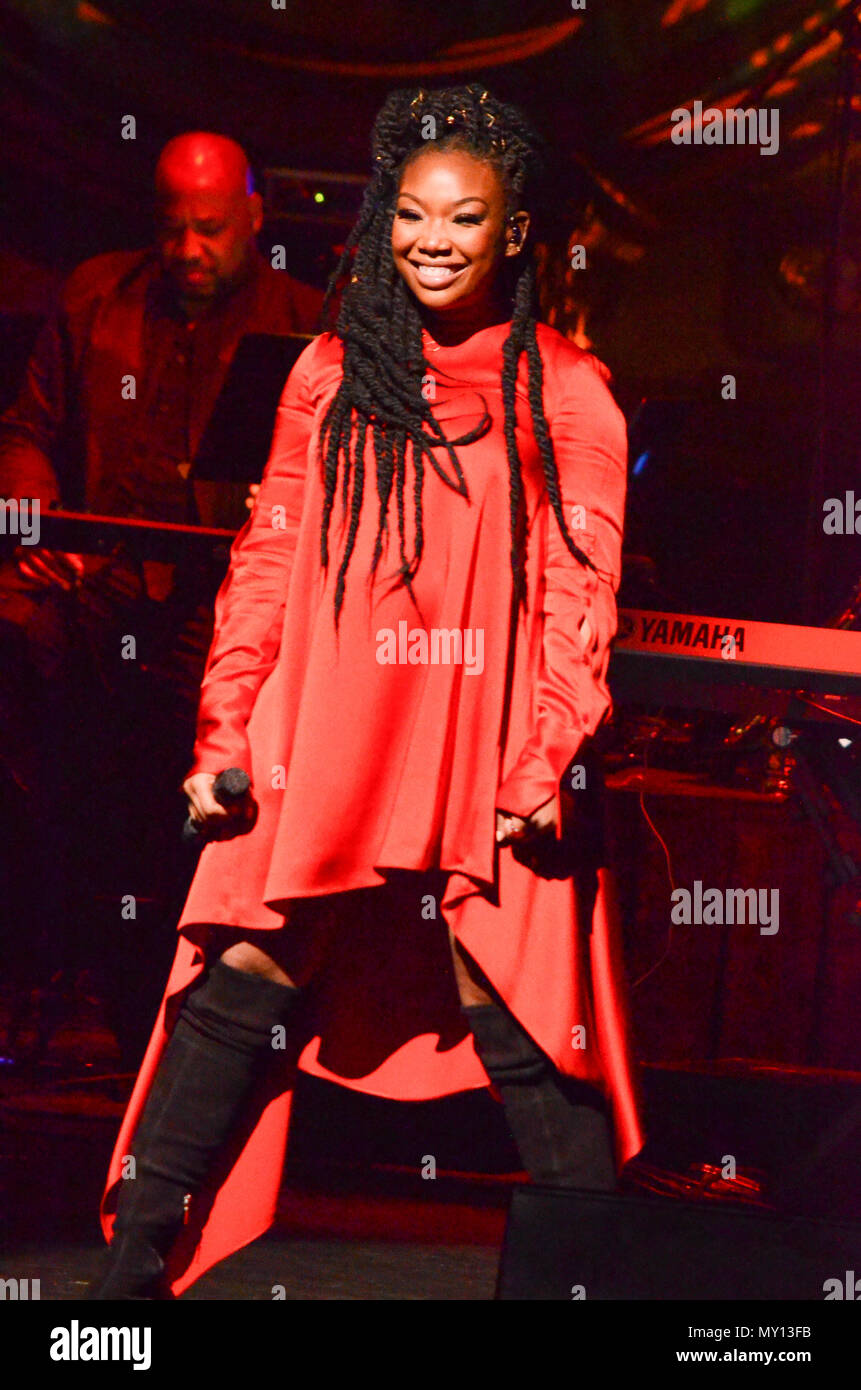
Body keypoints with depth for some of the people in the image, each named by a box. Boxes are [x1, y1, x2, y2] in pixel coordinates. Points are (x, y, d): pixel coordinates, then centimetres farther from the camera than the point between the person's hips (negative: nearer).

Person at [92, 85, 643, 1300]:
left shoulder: (566, 395, 5)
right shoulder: (331, 374, 12)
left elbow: (581, 592, 1)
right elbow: (267, 562, 10)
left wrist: (550, 757, -10)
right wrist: (225, 732, 2)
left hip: (487, 761, -2)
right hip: (320, 747, 2)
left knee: (515, 1004, -2)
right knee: (242, 989, 0)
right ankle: (136, 1261, 13)